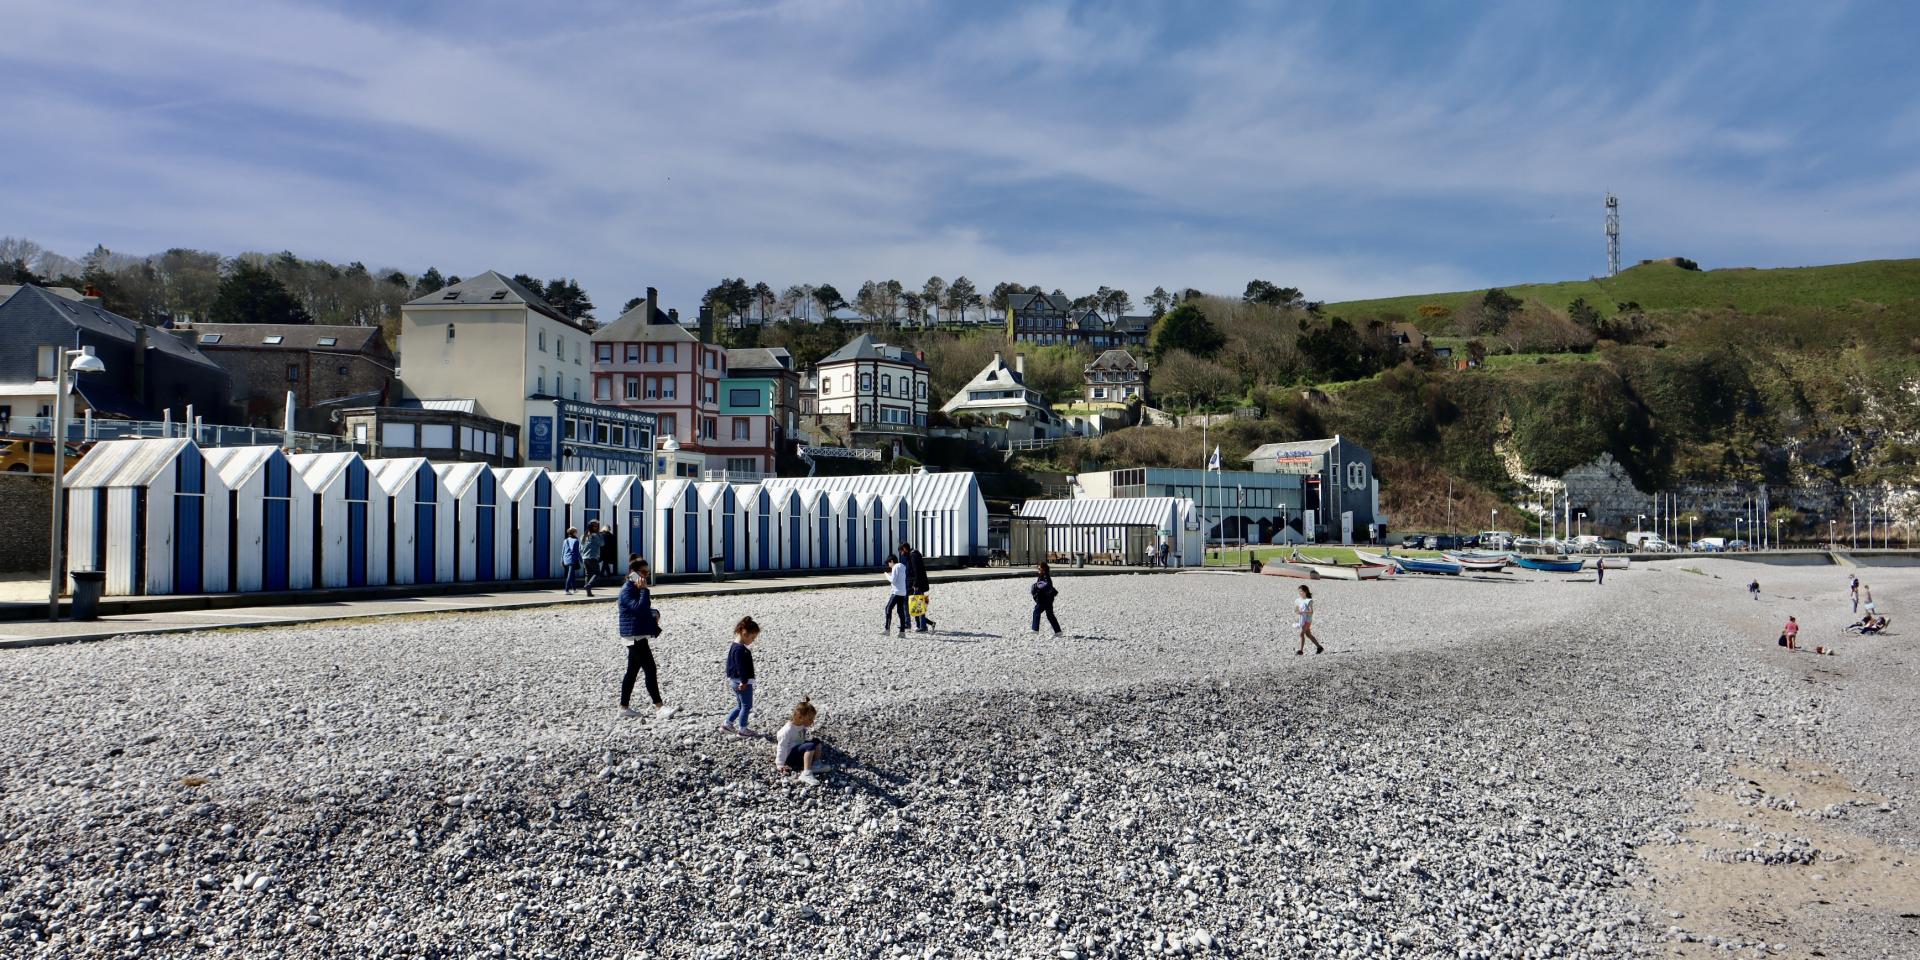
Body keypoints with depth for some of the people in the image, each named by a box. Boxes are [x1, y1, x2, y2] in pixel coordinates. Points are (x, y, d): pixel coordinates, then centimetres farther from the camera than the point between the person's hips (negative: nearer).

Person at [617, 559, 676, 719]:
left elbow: (645, 608, 28)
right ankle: (659, 707, -11)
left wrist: (654, 613, 9)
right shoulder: (627, 590, -16)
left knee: (632, 671, 14)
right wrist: (644, 590, -23)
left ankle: (624, 707, 21)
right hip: (634, 635, -11)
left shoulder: (636, 588, 16)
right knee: (650, 670, -11)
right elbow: (638, 607, -28)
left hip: (638, 635, 11)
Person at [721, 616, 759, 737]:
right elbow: (741, 667, -26)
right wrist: (744, 681, -23)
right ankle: (743, 729, 13)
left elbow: (729, 663, 19)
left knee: (740, 705, 21)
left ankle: (727, 724, 24)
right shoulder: (741, 650, -23)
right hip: (743, 683, -10)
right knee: (747, 705, 4)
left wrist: (729, 677, 26)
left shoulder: (733, 646, 9)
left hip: (734, 681, 10)